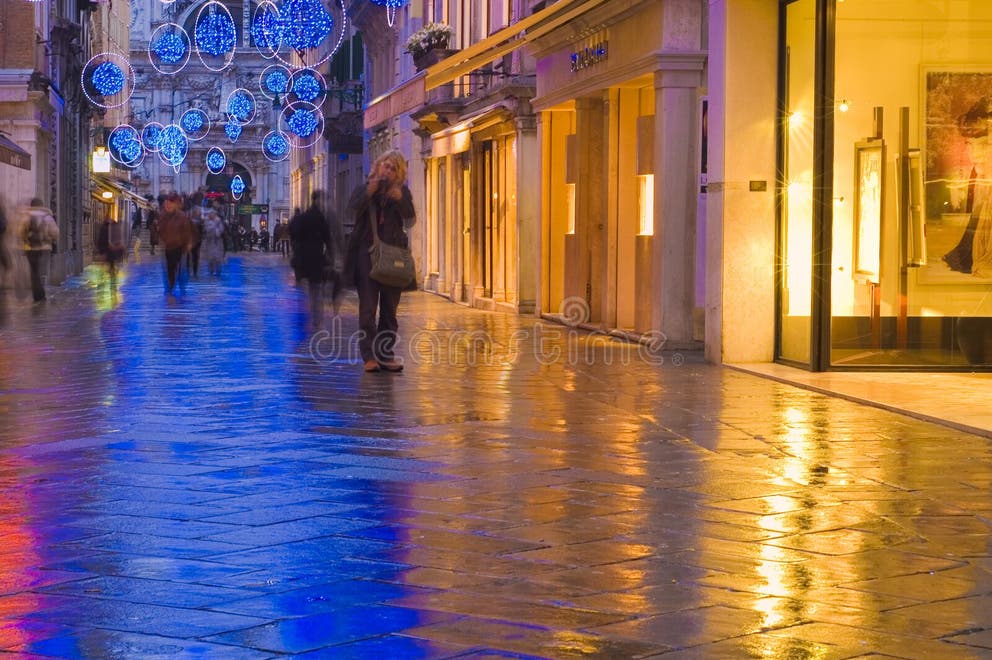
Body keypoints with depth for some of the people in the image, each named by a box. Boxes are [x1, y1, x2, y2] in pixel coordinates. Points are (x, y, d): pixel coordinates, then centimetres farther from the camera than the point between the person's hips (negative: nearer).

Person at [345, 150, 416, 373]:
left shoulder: (402, 192, 10)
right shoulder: (363, 189, 7)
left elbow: (410, 219, -4)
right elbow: (353, 209, -11)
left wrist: (400, 200, -21)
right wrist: (369, 193, -23)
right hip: (367, 253, -2)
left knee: (389, 308, 5)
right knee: (367, 308, -7)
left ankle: (386, 354, 11)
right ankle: (369, 355, -6)